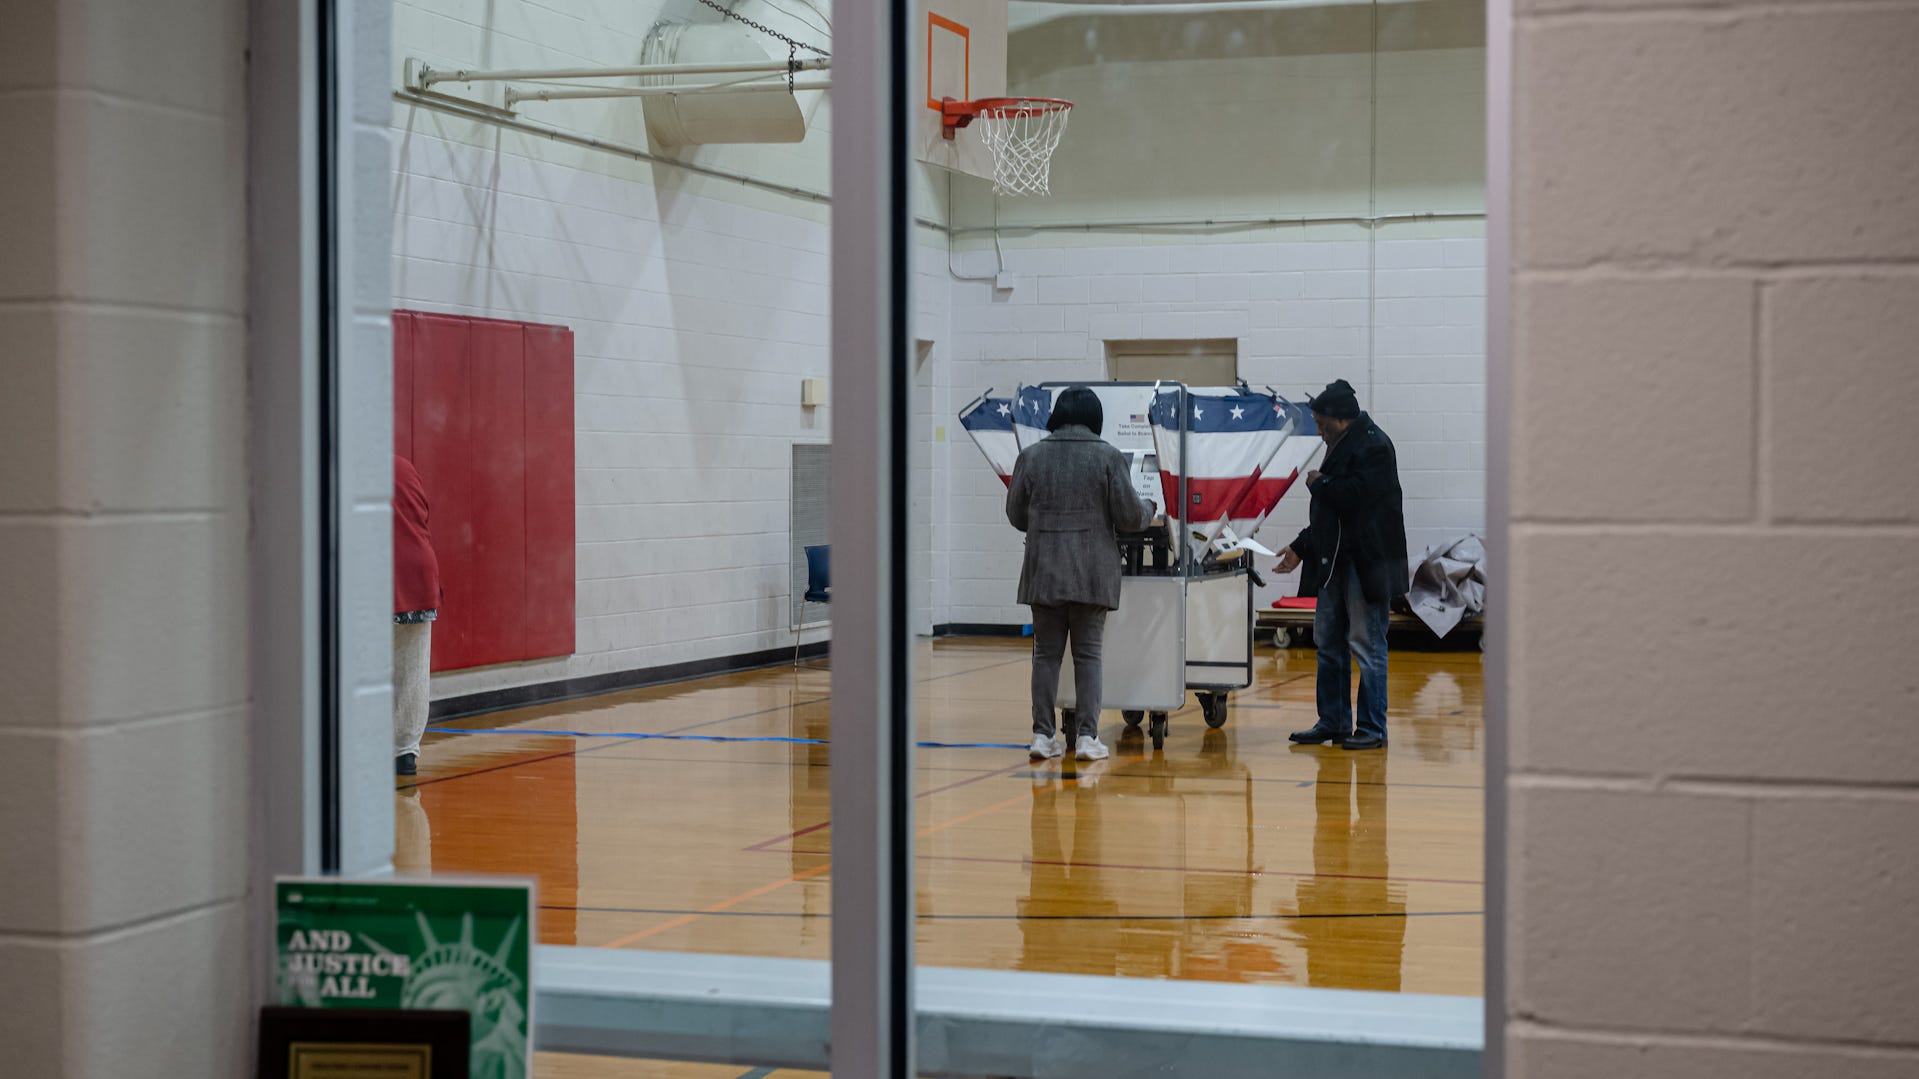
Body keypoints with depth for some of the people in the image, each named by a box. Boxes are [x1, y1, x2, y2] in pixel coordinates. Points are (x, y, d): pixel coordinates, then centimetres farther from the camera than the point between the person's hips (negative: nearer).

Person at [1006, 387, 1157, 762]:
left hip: (1044, 571, 2)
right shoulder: (1109, 458, -5)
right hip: (1092, 573, -2)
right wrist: (1148, 510, 17)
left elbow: (1016, 515, 7)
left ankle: (1043, 735, 6)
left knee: (1046, 653, 8)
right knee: (1088, 653, 5)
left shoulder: (1031, 457, 1)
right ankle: (1086, 735, 1)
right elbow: (1129, 516, -5)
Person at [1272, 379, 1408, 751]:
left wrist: (1318, 483, -6)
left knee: (1366, 645, -5)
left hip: (1366, 563, -10)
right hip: (1335, 561, 10)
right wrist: (1301, 547, 17)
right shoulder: (1340, 446, 18)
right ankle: (1333, 722, 20)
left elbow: (1353, 496, -24)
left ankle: (1373, 728, 1)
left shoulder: (1374, 446, -12)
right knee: (1328, 643, 12)